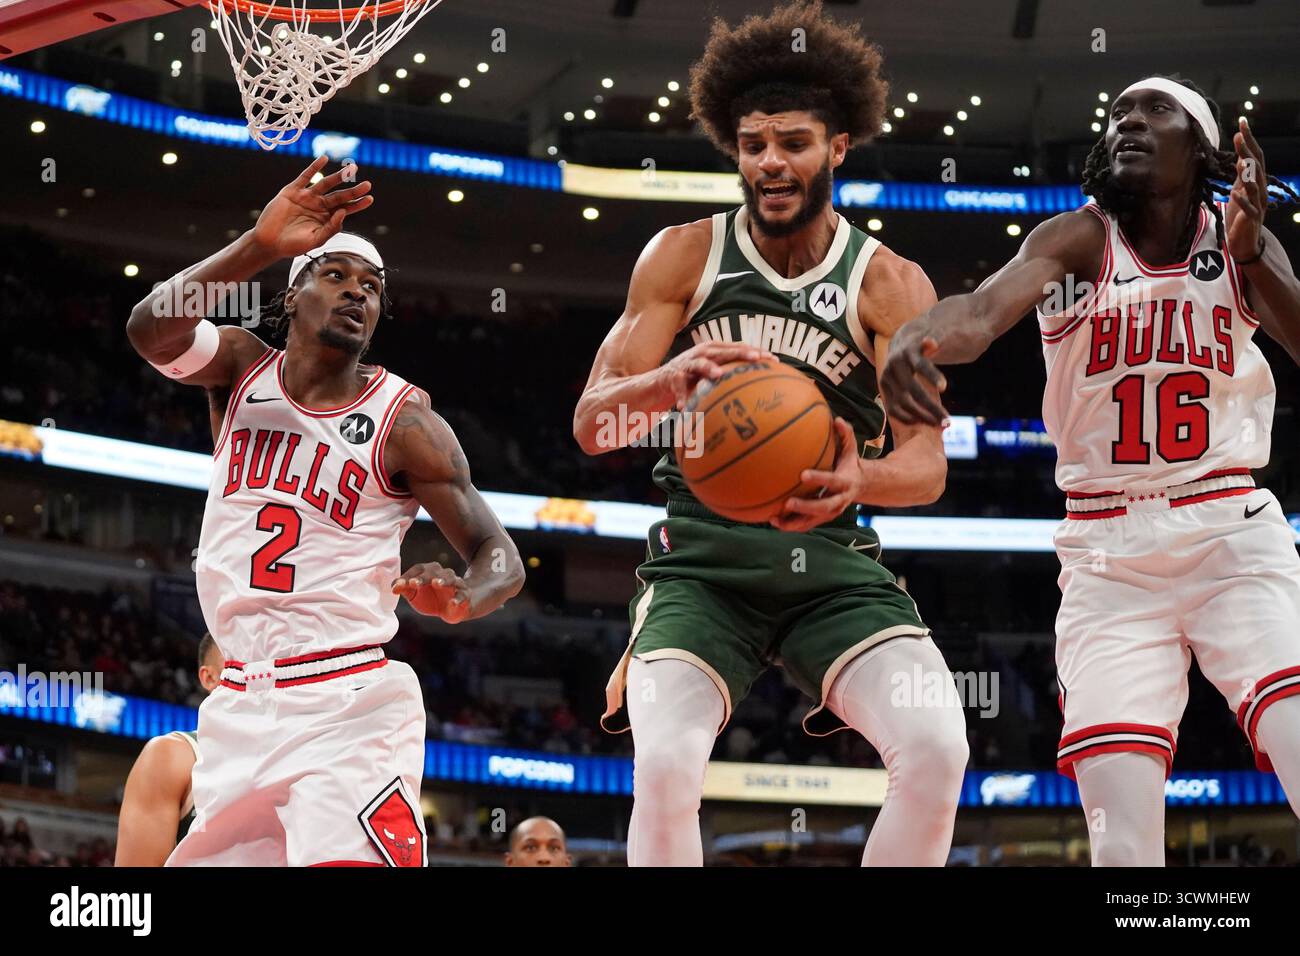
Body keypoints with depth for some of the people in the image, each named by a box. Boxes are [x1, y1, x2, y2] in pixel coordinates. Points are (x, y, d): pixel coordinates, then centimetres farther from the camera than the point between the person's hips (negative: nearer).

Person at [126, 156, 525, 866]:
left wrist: (462, 599, -27)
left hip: (348, 706, -4)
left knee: (352, 861, -22)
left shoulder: (403, 422, -3)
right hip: (241, 703, 4)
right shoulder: (241, 368, 5)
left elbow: (500, 557, -3)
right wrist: (261, 246, -31)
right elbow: (152, 331, -16)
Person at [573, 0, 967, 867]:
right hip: (702, 558, 0)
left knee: (936, 749, -24)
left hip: (833, 564, 1)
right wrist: (670, 381, -28)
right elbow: (592, 423, -4)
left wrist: (860, 480, -34)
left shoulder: (891, 286, 0)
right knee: (664, 768, -25)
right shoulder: (684, 257, 1)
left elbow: (927, 463, -9)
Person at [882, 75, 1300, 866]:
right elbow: (985, 309, -24)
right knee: (1124, 845, -13)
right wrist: (919, 338, -48)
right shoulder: (1080, 239, -4)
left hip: (1234, 533, 1)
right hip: (1111, 555, -1)